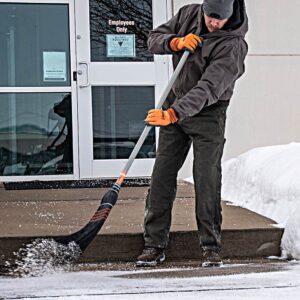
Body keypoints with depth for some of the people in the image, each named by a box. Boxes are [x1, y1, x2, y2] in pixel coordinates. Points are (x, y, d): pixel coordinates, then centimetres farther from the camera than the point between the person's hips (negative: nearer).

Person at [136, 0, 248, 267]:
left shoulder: (233, 45, -23)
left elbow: (208, 88, -33)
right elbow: (154, 38, 4)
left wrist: (173, 113, -42)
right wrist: (177, 42, -18)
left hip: (208, 114, -5)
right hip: (174, 105, 5)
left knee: (207, 179, -8)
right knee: (162, 175, 2)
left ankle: (211, 246, 4)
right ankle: (155, 244, 7)